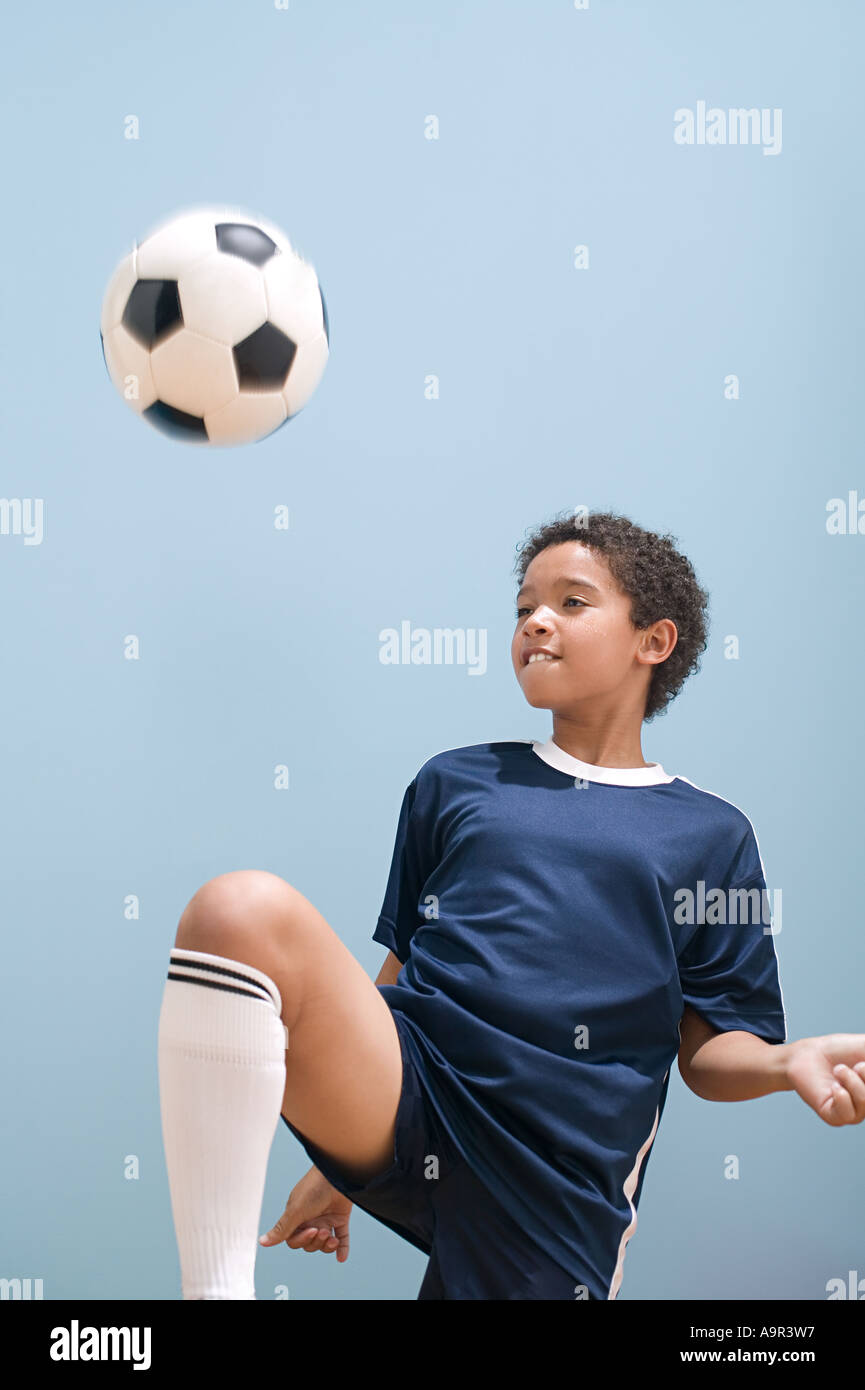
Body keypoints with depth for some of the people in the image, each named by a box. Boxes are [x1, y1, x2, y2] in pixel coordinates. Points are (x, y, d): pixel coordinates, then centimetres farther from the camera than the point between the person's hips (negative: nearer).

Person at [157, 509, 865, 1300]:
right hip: (402, 1094, 1)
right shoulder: (454, 781, 17)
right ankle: (216, 1285, -24)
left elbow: (709, 1051, 10)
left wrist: (792, 1062, -13)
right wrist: (340, 1163, 18)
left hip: (561, 1181, 0)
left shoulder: (712, 834, 12)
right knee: (241, 908, -26)